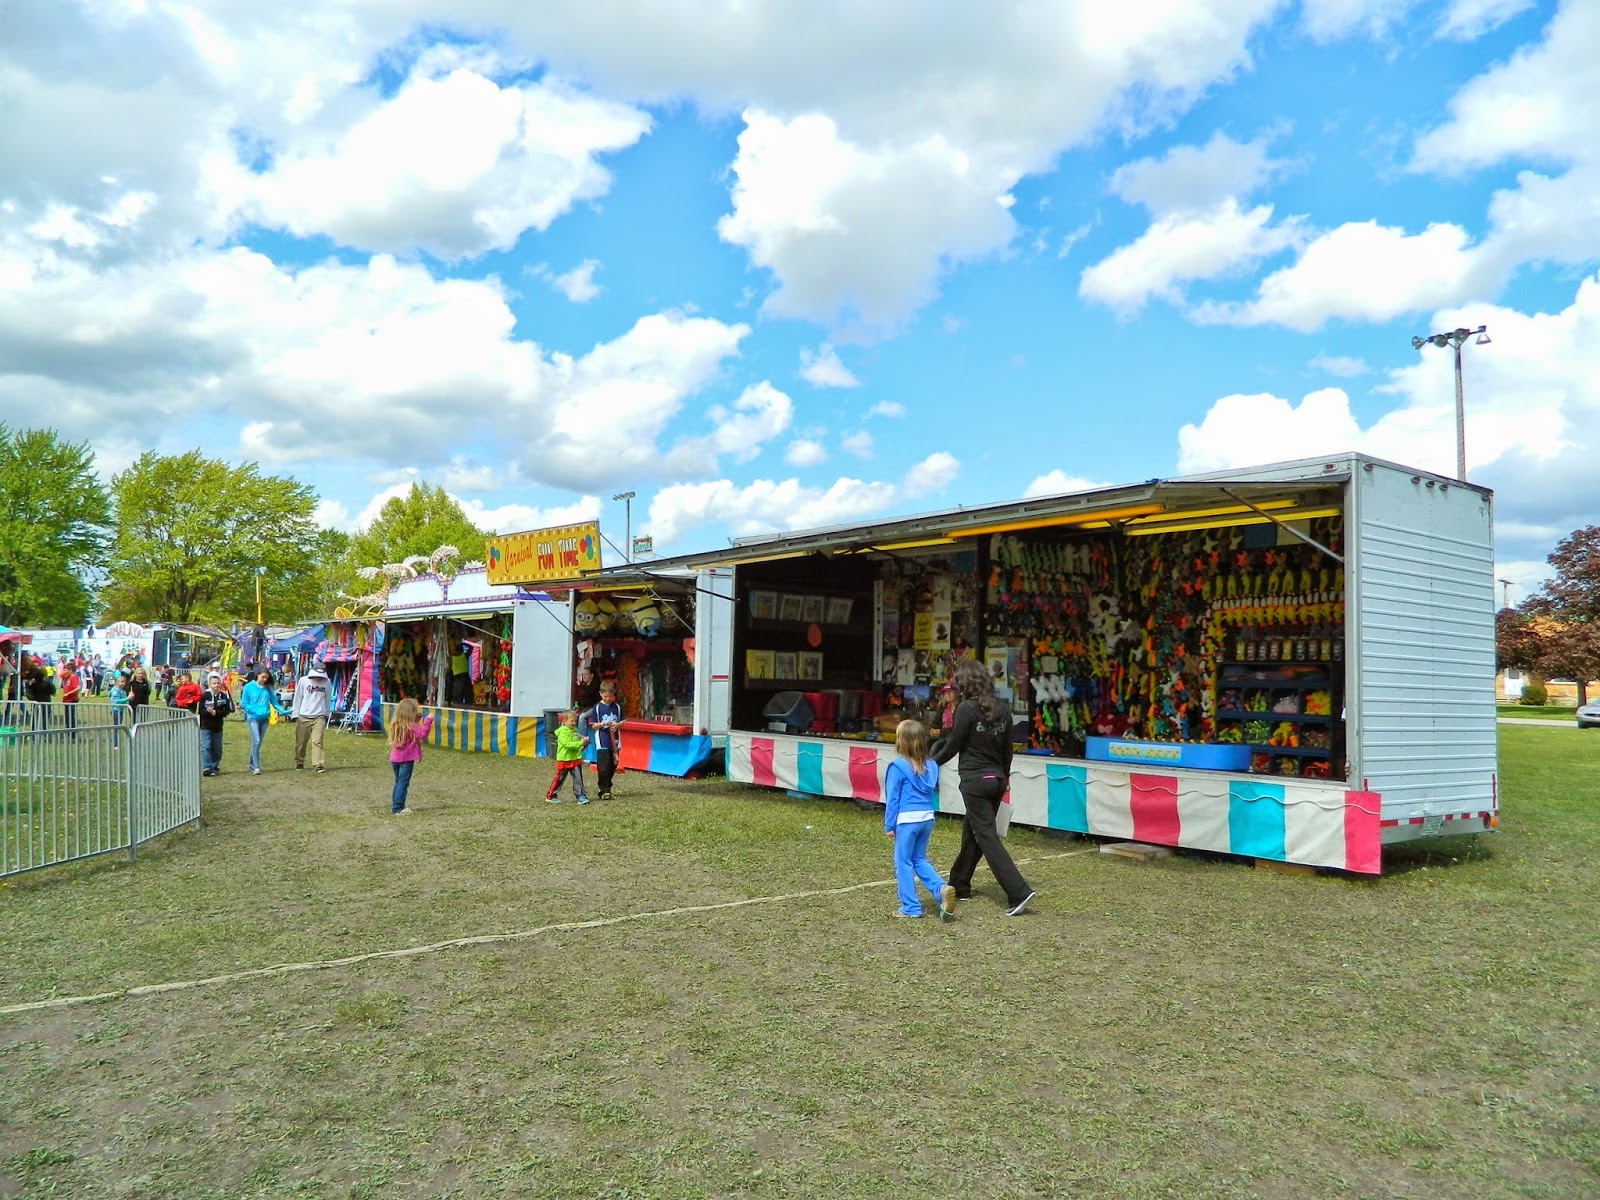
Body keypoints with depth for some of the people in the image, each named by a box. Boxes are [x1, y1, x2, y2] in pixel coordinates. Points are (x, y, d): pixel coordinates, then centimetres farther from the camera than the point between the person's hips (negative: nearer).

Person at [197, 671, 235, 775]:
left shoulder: (224, 696, 1)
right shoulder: (205, 696, -6)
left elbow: (227, 711, -4)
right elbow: (200, 711, -7)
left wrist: (215, 712, -17)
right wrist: (207, 711, -26)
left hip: (218, 727, 3)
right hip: (205, 726, -3)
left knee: (217, 749, 9)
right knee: (206, 747, -11)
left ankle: (215, 767, 23)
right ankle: (207, 768, -12)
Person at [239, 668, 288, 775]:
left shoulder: (268, 688, 5)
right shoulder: (249, 687, -3)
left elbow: (274, 702, 7)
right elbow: (244, 703, -2)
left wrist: (282, 711, -8)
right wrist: (255, 711, -14)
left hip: (264, 718, 4)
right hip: (253, 718, -4)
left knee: (258, 742, 10)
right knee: (256, 741, -15)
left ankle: (252, 764, 23)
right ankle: (256, 767, -14)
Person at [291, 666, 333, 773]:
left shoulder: (327, 683, 1)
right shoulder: (303, 680, -3)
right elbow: (297, 698, 2)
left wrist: (326, 715, 16)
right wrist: (296, 715, 1)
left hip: (319, 717, 0)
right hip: (303, 716, 0)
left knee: (317, 741, -10)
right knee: (301, 742, 8)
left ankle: (318, 765, -12)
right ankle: (299, 763, 25)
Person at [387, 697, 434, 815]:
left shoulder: (396, 724, 8)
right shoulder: (412, 726, -15)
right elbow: (422, 734, -25)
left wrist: (418, 721, 10)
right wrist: (428, 721, -22)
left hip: (395, 758, 8)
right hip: (407, 759, -8)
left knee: (398, 782, 17)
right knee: (403, 783, -4)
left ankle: (396, 806, 22)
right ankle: (397, 809, -7)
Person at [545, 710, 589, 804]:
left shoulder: (574, 730, 10)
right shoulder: (562, 731, -13)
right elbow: (567, 744, -25)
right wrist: (580, 743, -30)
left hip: (575, 759, 6)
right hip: (564, 759, -6)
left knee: (578, 778, 0)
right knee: (559, 778, 5)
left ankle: (580, 796, 2)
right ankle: (551, 796, 19)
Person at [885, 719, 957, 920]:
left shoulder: (898, 767, -11)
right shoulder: (931, 766, 7)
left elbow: (892, 798, -8)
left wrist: (889, 825, -2)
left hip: (907, 820, -6)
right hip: (927, 818, 6)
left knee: (903, 862, 6)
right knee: (919, 859, 20)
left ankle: (910, 907, 11)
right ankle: (942, 889, -1)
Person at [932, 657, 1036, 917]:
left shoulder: (966, 708, -14)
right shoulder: (1002, 710, 6)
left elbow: (953, 746, -8)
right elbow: (1007, 749, 12)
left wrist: (932, 763, 8)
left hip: (975, 780, -7)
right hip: (996, 779, 7)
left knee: (987, 837, -5)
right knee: (971, 832, 19)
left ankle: (1019, 892, -12)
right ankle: (959, 885, 30)